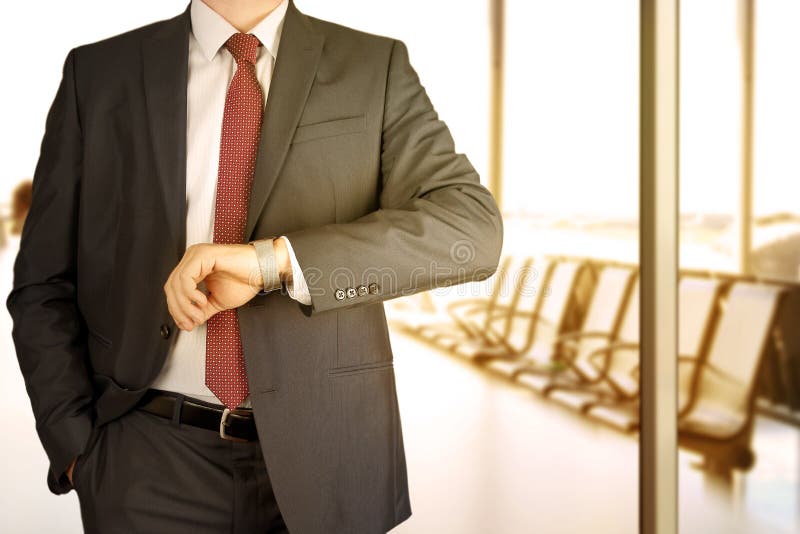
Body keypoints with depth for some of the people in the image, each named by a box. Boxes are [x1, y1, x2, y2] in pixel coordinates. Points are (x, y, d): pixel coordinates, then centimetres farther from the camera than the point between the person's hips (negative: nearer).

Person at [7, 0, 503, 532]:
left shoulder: (376, 68, -1)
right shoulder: (97, 73, 2)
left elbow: (472, 228, -15)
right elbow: (44, 285, 4)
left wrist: (273, 259, -25)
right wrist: (77, 445, -6)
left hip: (324, 452, 0)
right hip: (151, 461, 0)